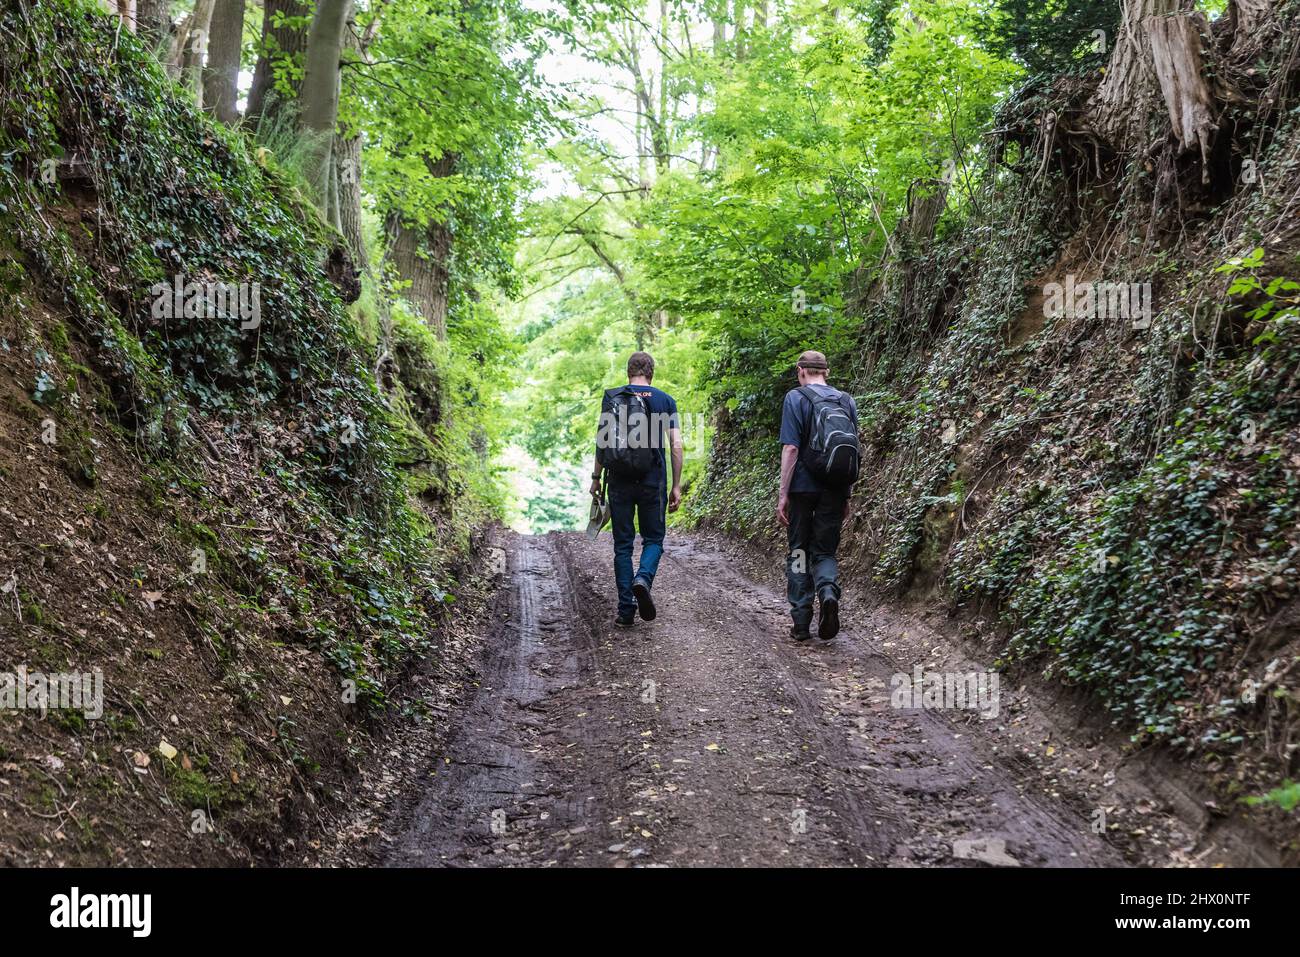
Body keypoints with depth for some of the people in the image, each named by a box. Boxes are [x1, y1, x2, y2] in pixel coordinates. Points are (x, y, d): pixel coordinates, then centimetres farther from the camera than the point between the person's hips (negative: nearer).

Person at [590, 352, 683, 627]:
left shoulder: (611, 398, 3)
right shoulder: (666, 401, 3)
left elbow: (602, 441, 0)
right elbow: (675, 445, -2)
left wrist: (596, 477, 8)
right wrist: (676, 486, 3)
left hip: (619, 481, 1)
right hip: (653, 481, -1)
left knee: (623, 544, 8)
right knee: (653, 539, 13)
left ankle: (626, 610, 6)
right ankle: (643, 579, -17)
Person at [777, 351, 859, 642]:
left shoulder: (795, 398, -4)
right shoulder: (847, 401, 8)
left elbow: (791, 448, -12)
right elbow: (853, 452, 10)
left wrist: (783, 494, -10)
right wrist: (848, 496, 17)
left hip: (803, 487, -3)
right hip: (835, 490, 3)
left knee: (799, 552, 9)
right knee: (825, 551, 13)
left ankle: (801, 623, 9)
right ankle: (829, 592, -18)